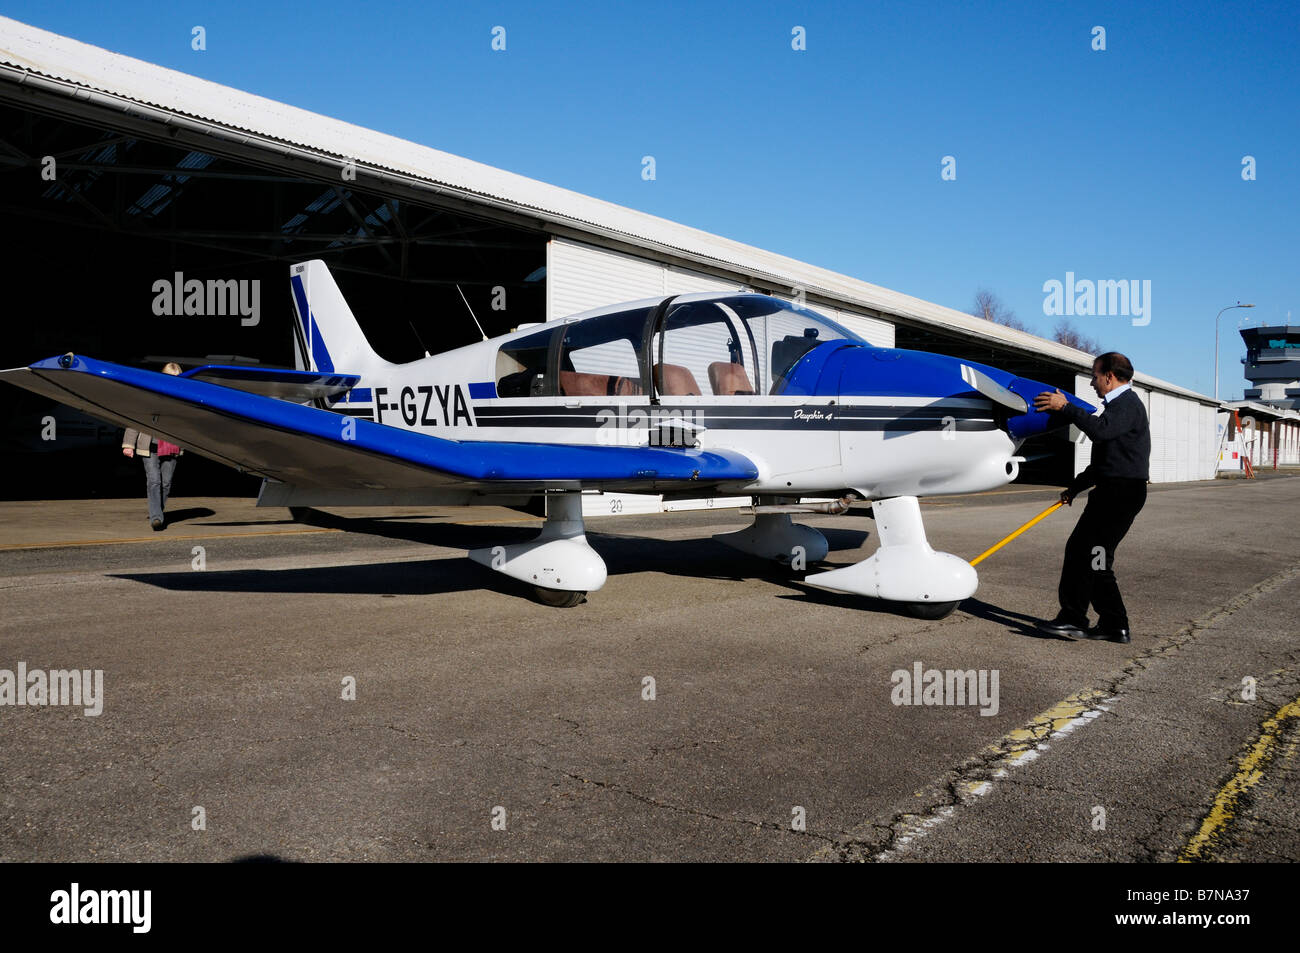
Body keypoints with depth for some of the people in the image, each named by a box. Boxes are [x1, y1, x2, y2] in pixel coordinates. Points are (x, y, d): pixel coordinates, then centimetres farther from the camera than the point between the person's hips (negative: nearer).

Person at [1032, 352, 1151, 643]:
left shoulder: (1127, 403, -8)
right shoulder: (1121, 404, 24)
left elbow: (1100, 430, -31)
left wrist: (1065, 407, -27)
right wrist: (1075, 487, 27)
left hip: (1120, 493, -10)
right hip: (1114, 491, 10)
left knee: (1083, 550, -12)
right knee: (1094, 556, 10)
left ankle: (1073, 618, -11)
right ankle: (1115, 625, 13)